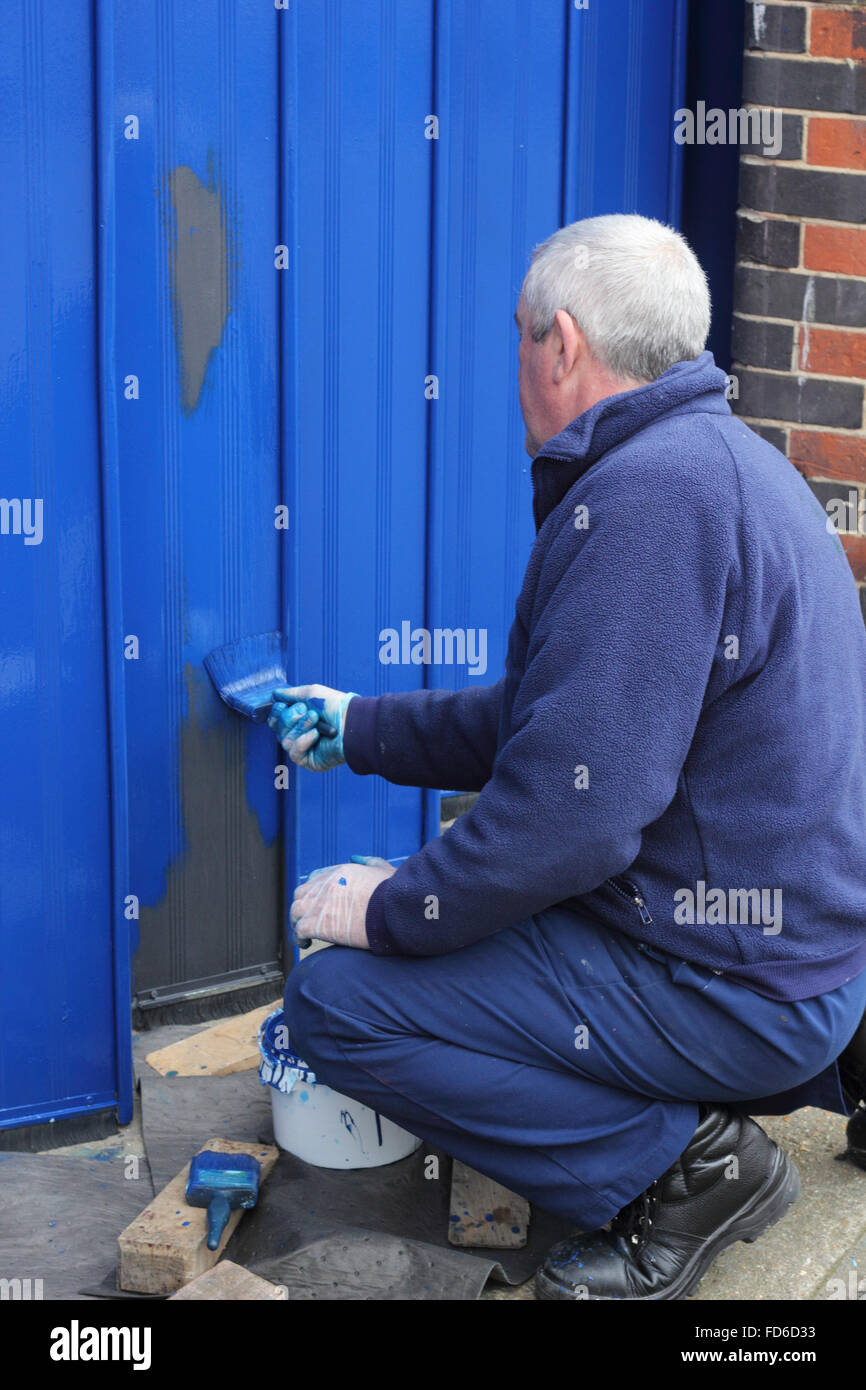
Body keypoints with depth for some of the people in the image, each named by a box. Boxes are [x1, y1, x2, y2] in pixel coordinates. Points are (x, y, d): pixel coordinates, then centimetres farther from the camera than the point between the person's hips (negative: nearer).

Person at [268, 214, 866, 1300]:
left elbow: (572, 810, -28)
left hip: (725, 985, -10)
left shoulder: (650, 491, -24)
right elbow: (540, 720, 18)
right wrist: (361, 729, 24)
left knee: (335, 998, -11)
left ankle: (683, 1163, -2)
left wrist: (389, 911, -13)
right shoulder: (713, 459, 11)